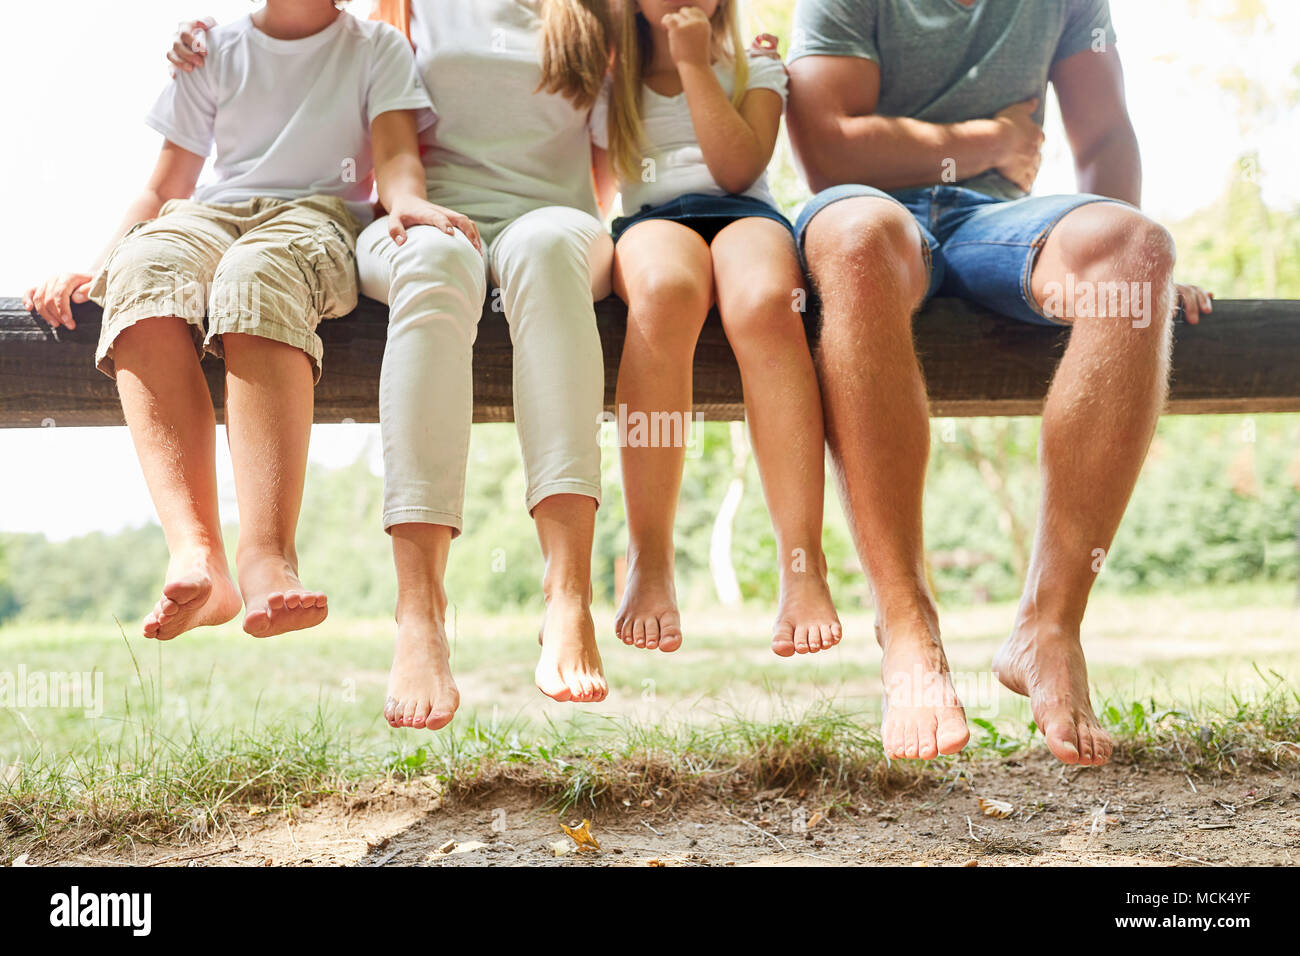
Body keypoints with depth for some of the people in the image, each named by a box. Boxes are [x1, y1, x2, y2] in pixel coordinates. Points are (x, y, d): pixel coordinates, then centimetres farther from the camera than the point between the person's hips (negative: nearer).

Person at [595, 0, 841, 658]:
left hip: (744, 213, 0)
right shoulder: (610, 89, 26)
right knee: (666, 288, -39)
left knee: (765, 303, -38)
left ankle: (803, 569, -43)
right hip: (652, 219, 0)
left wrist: (694, 65, 2)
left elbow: (737, 169, 3)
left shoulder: (757, 73, 22)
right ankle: (649, 566, -41)